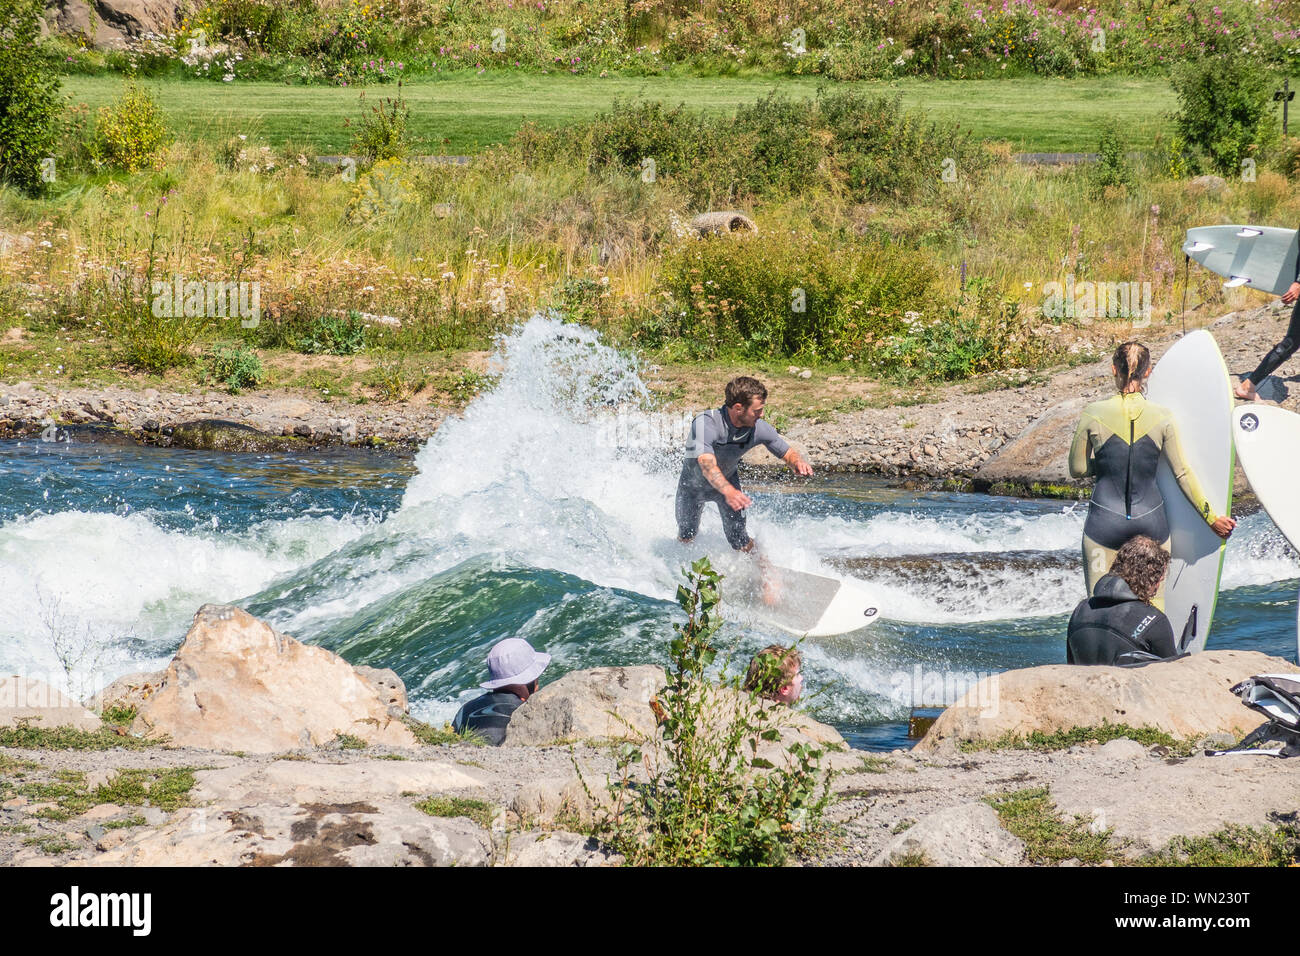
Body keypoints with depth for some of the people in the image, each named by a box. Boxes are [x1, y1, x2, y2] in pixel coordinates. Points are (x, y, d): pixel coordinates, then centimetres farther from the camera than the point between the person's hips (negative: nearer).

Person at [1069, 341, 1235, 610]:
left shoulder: (1094, 414, -8)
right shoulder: (1162, 417, -5)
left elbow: (1077, 469, 2)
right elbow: (1183, 474, -1)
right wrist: (1211, 517, 8)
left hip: (1105, 522, -1)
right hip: (1151, 521, 1)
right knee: (1154, 605, 11)